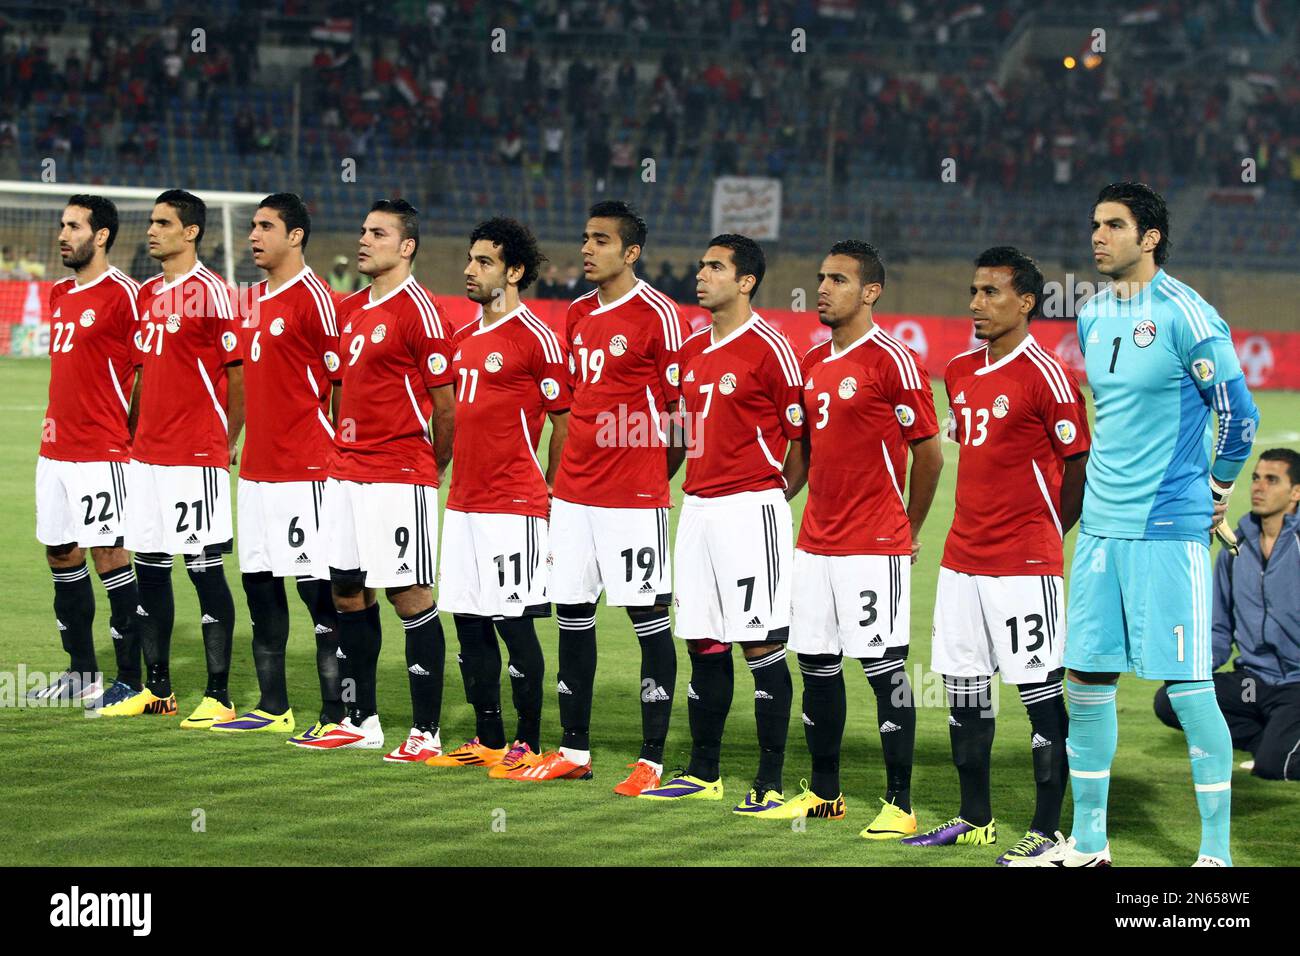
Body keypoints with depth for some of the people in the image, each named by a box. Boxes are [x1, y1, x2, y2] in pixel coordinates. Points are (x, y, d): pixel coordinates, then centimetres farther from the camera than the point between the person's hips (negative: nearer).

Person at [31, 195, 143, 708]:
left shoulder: (121, 294, -11)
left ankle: (130, 680, -2)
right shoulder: (60, 294, 15)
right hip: (55, 449, 9)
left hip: (101, 453, -9)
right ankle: (81, 671, 20)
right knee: (62, 555, 11)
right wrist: (58, 425, 16)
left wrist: (125, 431, -11)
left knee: (108, 555, -7)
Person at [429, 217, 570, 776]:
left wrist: (547, 493, -5)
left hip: (513, 507, -8)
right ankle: (487, 741, 17)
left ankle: (528, 745, 2)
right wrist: (458, 482, 18)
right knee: (469, 624, 9)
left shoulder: (535, 339, -9)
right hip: (463, 503, 8)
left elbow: (565, 420, -7)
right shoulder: (465, 340, 15)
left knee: (515, 623, -5)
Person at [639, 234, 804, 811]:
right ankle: (702, 774, 18)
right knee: (703, 644, 11)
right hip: (697, 507, 8)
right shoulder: (692, 351, 14)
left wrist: (772, 496, -3)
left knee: (762, 645, -6)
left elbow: (804, 437, -6)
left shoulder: (769, 348, -9)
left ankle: (771, 782, -3)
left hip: (751, 508, -8)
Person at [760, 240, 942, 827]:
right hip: (816, 541, 8)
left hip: (874, 547, -8)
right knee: (817, 665, 11)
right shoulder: (813, 364, 13)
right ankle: (824, 793, 21)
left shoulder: (893, 361, -10)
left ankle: (899, 802, -2)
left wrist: (908, 531, 1)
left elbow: (928, 453, -6)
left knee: (884, 667, -5)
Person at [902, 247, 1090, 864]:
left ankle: (1046, 831, 0)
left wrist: (1043, 533, -1)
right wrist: (978, 525, 15)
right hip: (962, 557, 8)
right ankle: (975, 819, 23)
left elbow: (1081, 465, -8)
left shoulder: (1045, 375, -11)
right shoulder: (960, 373, 12)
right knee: (964, 690, 12)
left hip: (1024, 565, -8)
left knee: (1041, 694, -3)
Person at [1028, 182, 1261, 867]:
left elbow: (1238, 413, -7)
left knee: (1188, 687, -6)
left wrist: (1217, 490, 2)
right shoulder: (1092, 316, 11)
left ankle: (1217, 852, 1)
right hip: (1101, 525, 7)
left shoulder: (1185, 314, -11)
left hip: (1169, 528, -7)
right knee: (1085, 679, 9)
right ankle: (1087, 844, 19)